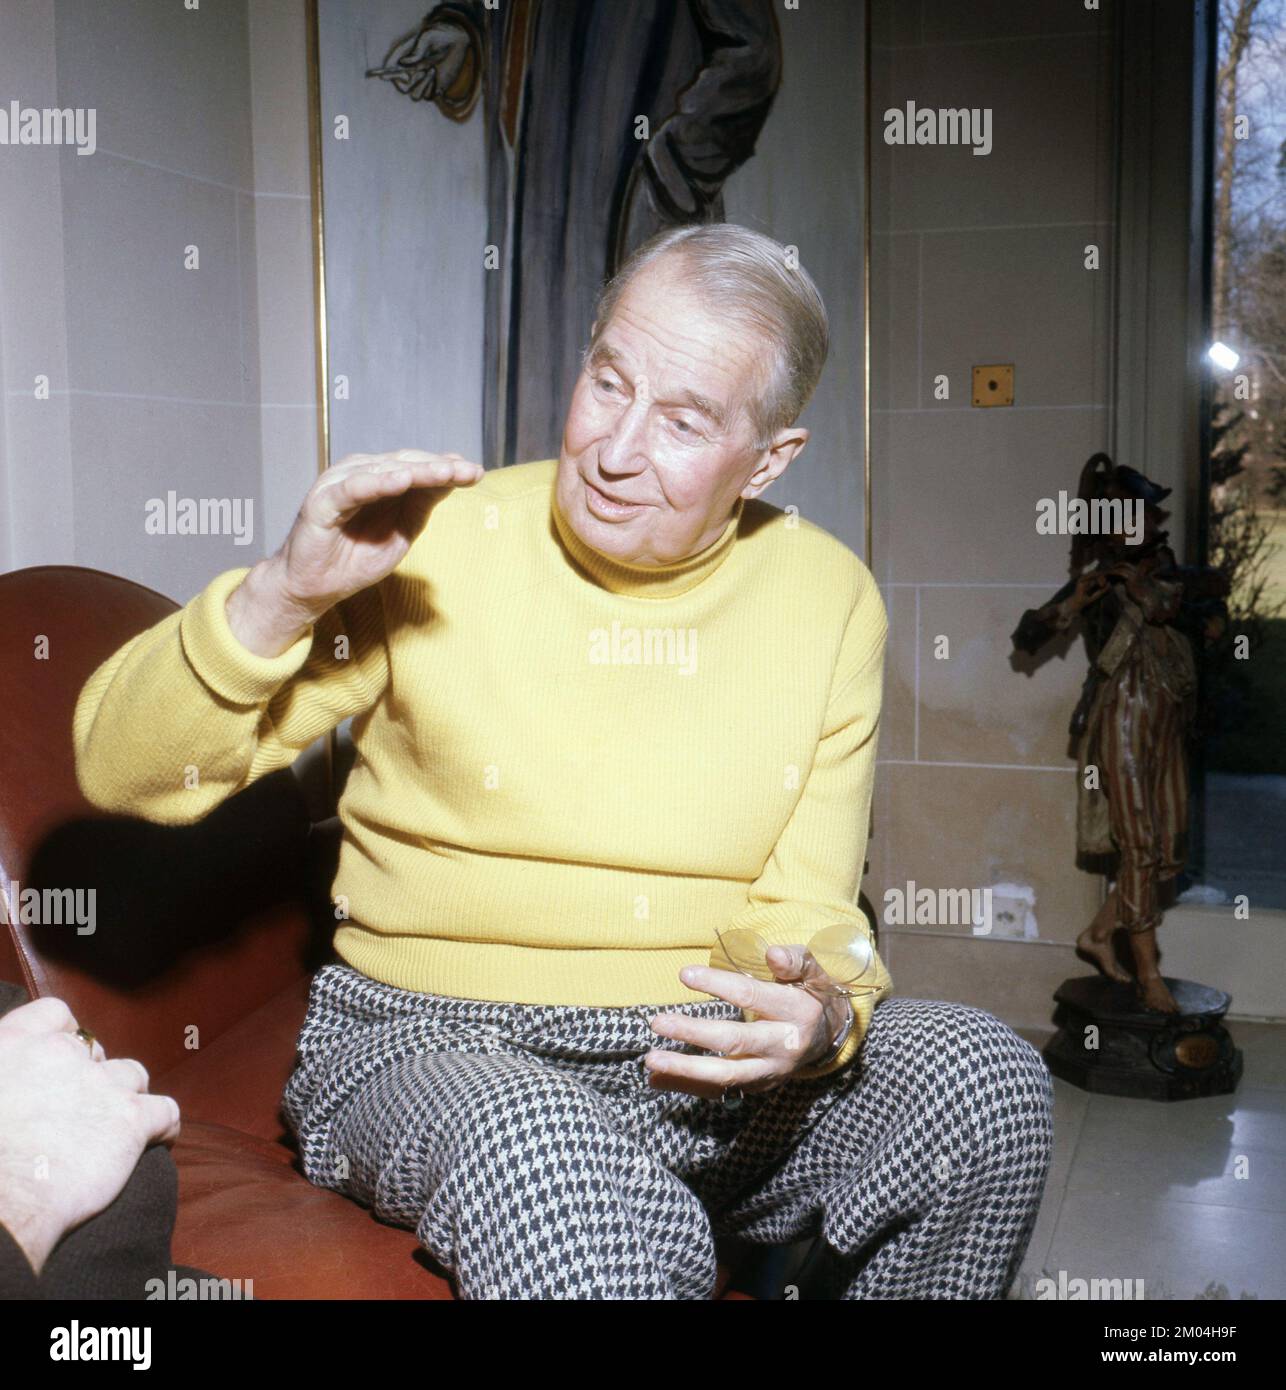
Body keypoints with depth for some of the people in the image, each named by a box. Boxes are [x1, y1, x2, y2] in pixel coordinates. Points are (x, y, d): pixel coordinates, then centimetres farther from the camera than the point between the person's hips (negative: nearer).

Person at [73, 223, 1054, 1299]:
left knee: (985, 1076, -20)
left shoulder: (828, 598, 2)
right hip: (435, 1045, -4)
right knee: (557, 1171, -38)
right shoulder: (434, 544, -8)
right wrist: (286, 592, -25)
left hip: (715, 1059, 5)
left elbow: (807, 913, 4)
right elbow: (123, 771, -7)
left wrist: (818, 1019, -20)